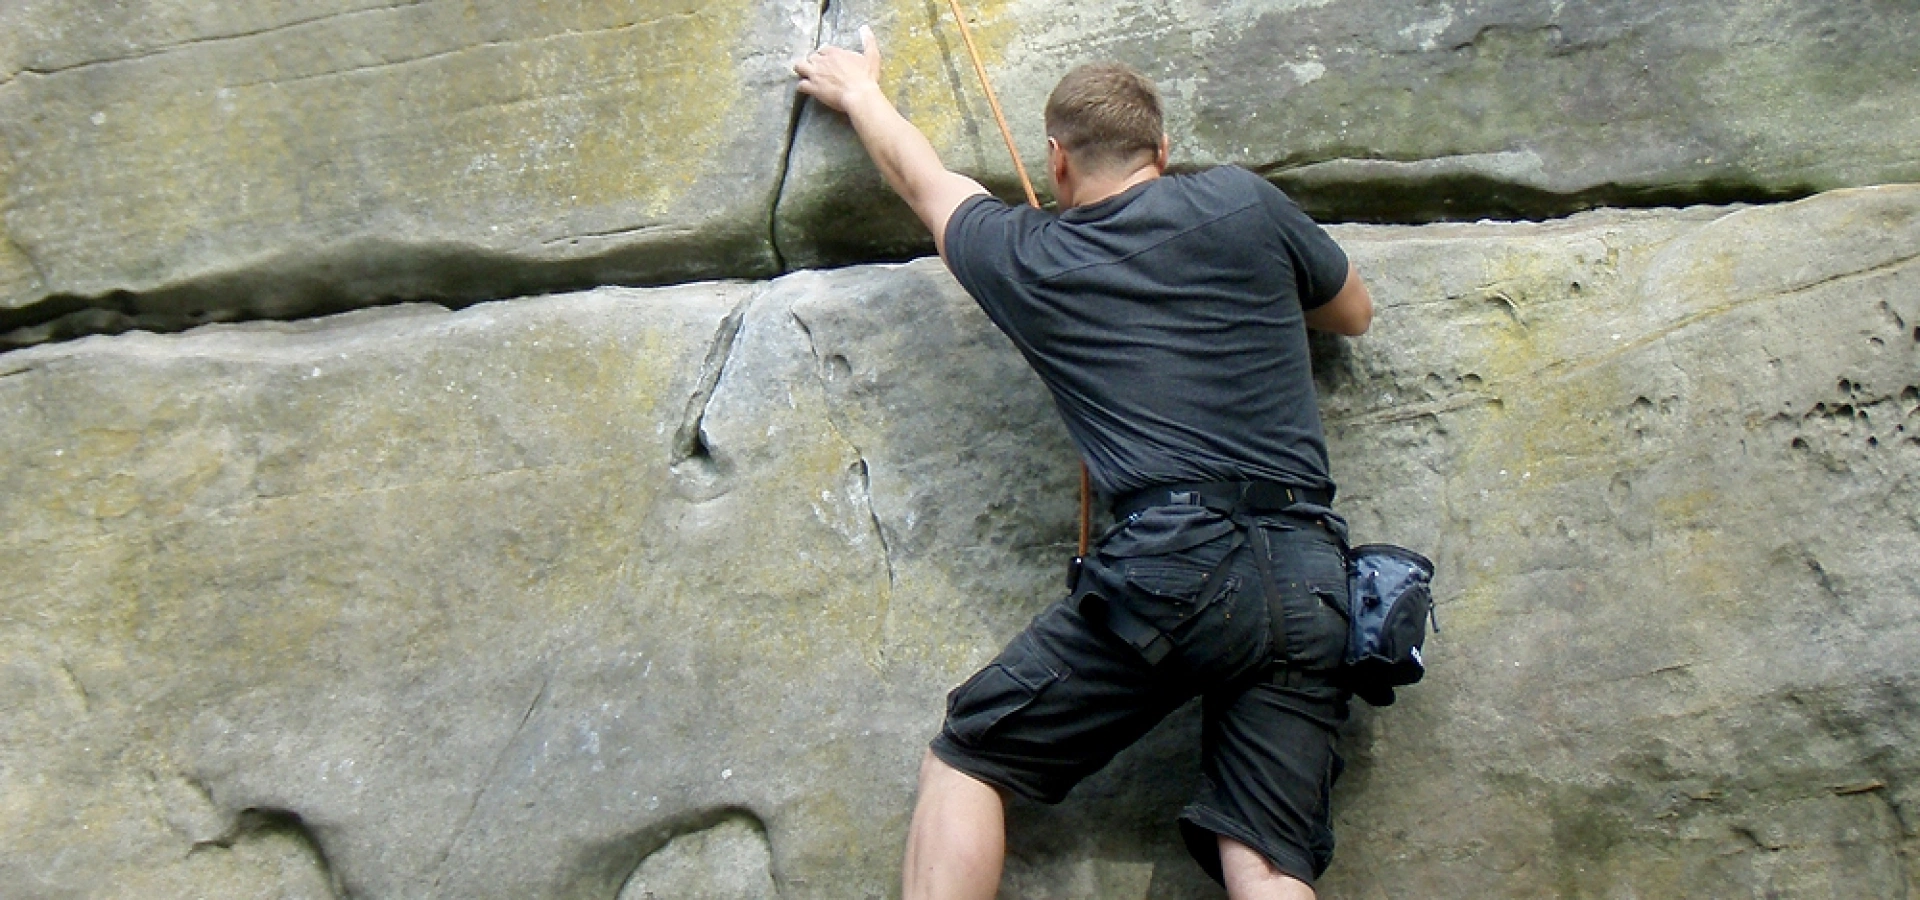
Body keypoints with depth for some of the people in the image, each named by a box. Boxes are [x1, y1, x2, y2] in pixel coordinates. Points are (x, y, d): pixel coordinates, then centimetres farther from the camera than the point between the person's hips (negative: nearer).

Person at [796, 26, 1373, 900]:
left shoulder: (1025, 260, 11)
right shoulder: (1241, 202, 11)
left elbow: (921, 177, 32)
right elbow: (1354, 313, 28)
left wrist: (859, 90, 50)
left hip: (1171, 567, -3)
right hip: (1311, 581, 3)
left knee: (966, 755, 10)